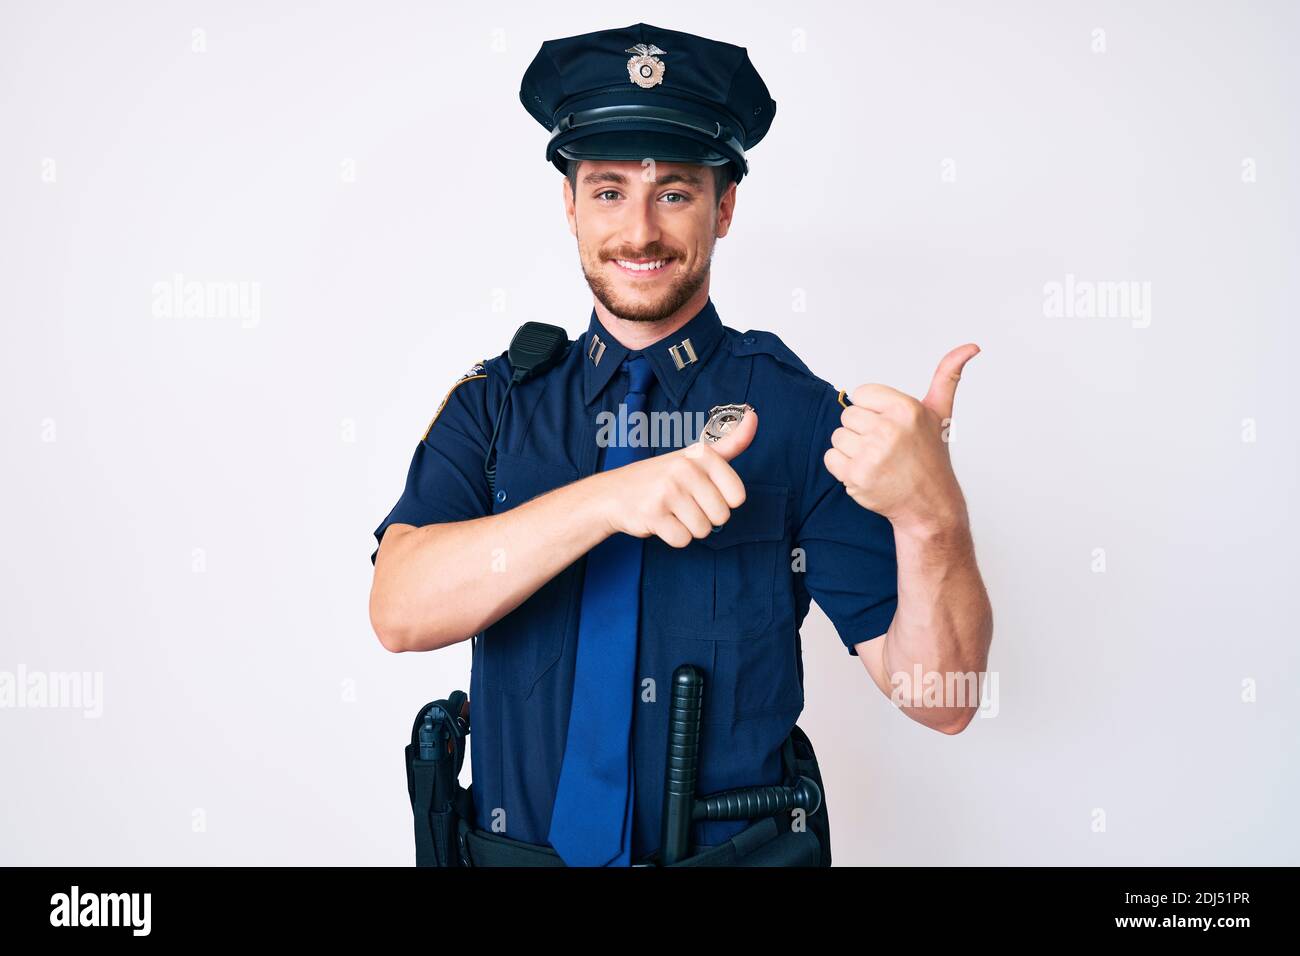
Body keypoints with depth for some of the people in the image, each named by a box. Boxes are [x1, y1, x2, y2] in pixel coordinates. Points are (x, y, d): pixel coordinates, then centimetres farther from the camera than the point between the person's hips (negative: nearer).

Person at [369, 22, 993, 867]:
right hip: (514, 839, 2)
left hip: (734, 851, -1)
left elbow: (940, 699, -15)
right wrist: (608, 497, -31)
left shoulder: (799, 413, -12)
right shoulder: (495, 403, -5)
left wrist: (930, 513, -34)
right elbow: (401, 610, -19)